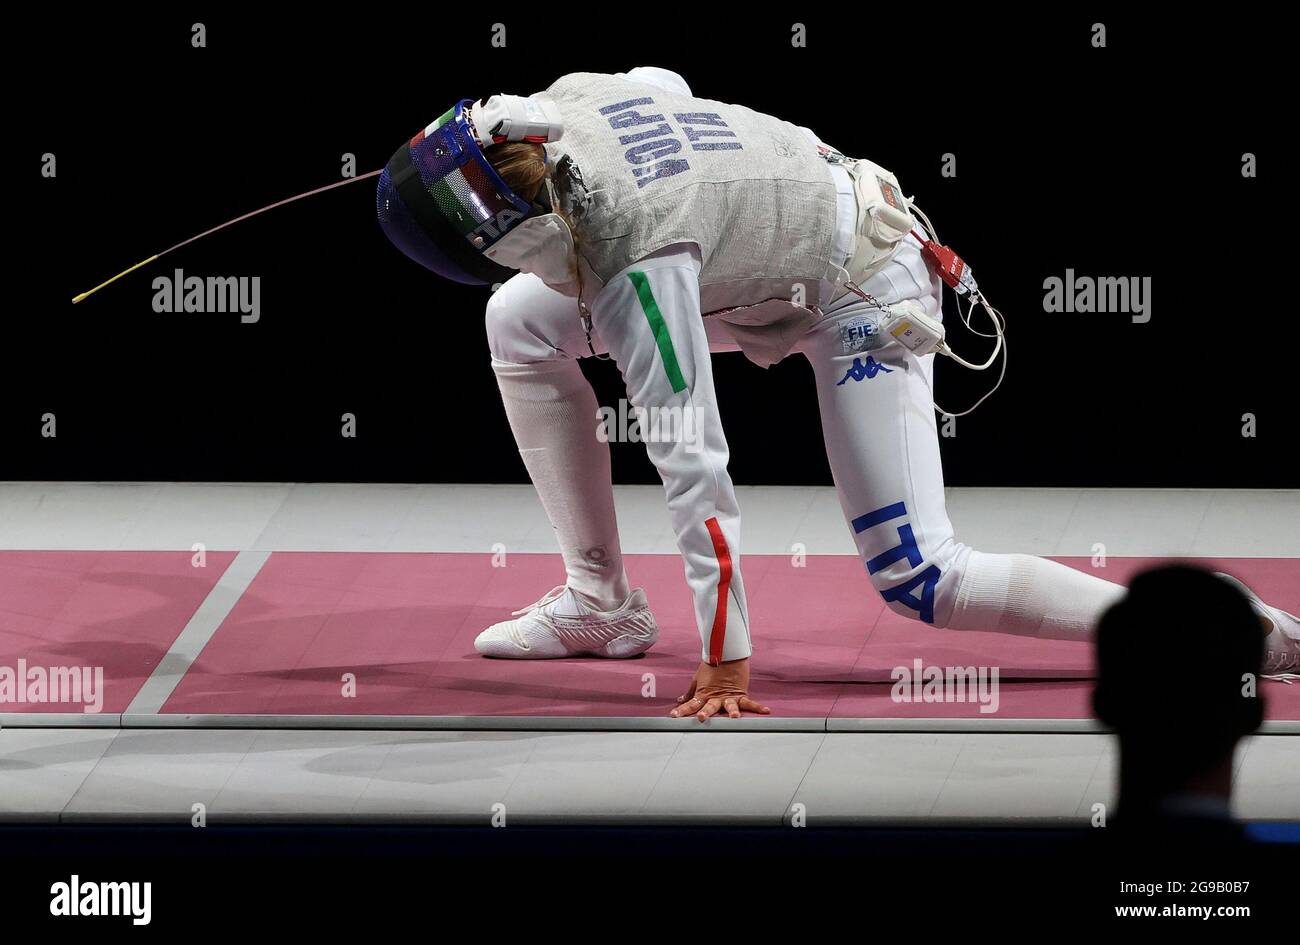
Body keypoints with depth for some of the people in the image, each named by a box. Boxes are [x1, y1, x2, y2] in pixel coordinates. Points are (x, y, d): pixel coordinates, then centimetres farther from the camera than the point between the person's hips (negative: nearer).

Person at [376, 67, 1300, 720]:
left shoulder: (636, 266, -36)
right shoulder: (562, 102, -16)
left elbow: (693, 465, -36)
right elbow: (659, 83, 9)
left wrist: (725, 662, -35)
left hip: (863, 293, -9)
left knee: (920, 582, -16)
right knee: (522, 320, 2)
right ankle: (600, 603, 10)